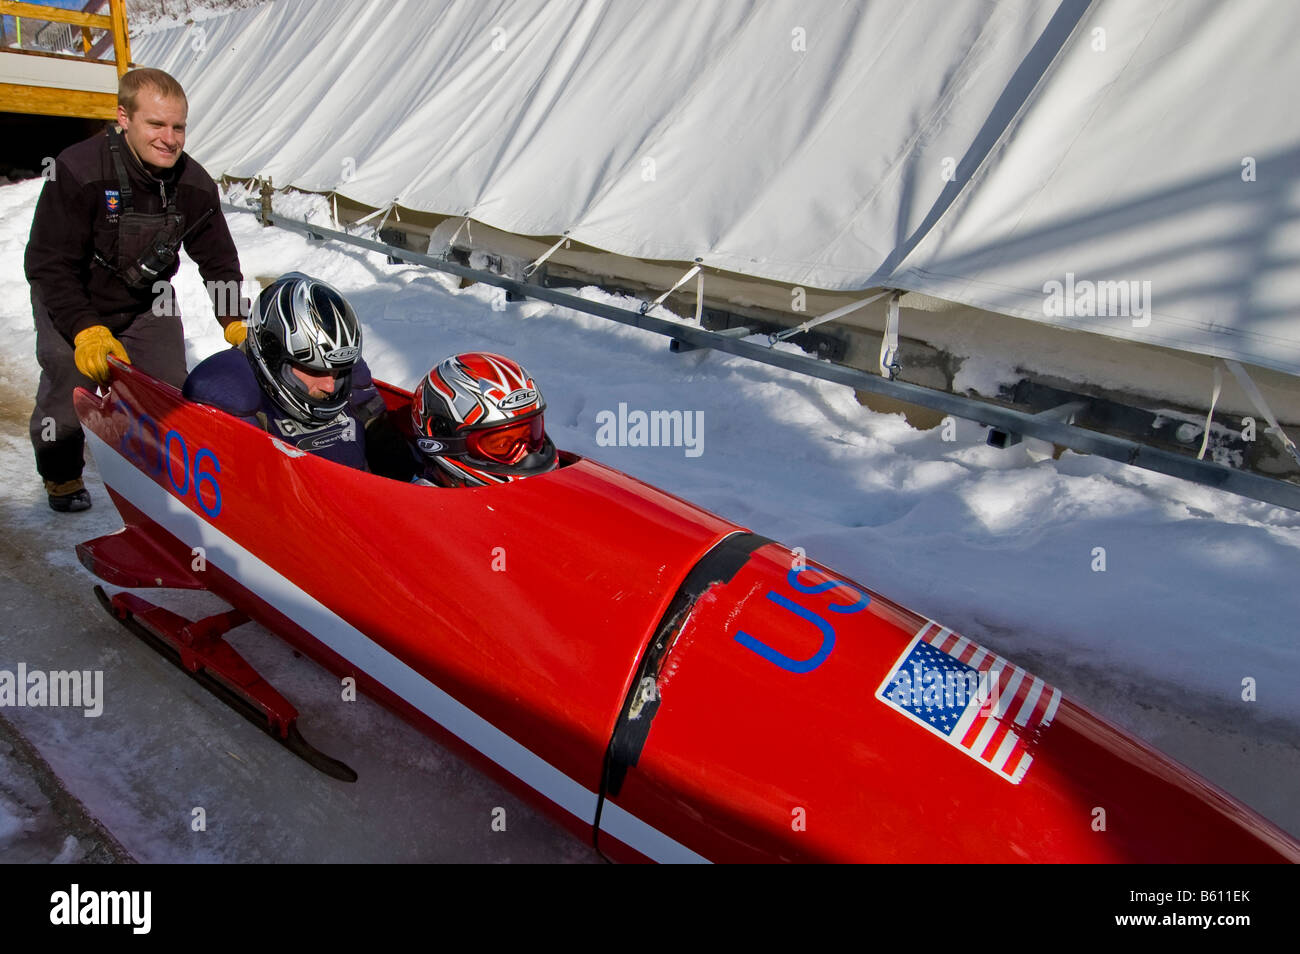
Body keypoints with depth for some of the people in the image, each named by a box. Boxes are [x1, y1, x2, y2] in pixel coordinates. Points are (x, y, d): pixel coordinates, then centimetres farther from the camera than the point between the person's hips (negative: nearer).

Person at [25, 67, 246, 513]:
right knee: (67, 388, -10)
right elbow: (49, 267, -24)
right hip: (72, 306, -3)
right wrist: (86, 332, -34)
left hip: (147, 306, 3)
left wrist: (236, 324, -12)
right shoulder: (79, 171, -27)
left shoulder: (195, 185, -14)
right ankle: (61, 476, 19)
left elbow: (220, 261, -1)